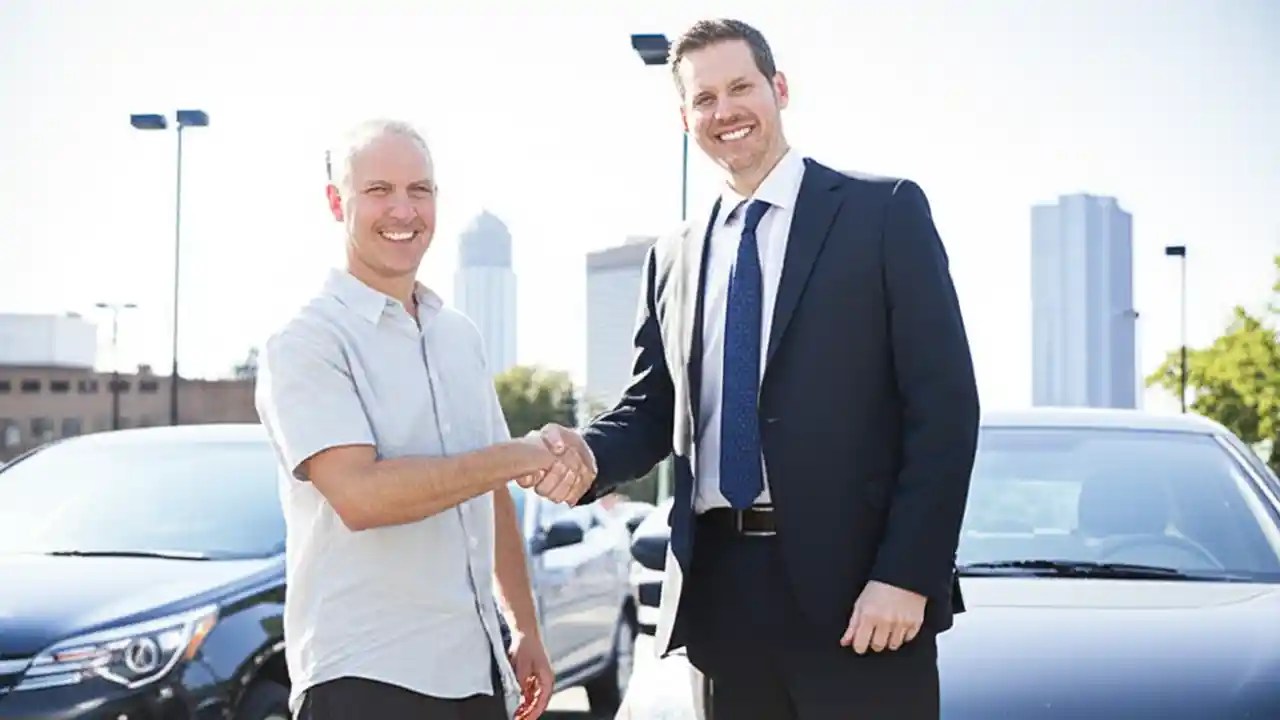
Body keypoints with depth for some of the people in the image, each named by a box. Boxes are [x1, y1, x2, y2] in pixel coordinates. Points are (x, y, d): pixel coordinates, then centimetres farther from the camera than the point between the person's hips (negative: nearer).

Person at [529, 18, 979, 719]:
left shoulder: (885, 212, 1)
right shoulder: (673, 256, 16)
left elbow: (943, 404, -5)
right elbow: (655, 406, 17)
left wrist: (907, 575, -14)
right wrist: (589, 451, -7)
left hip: (852, 580, -4)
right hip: (721, 588, 5)